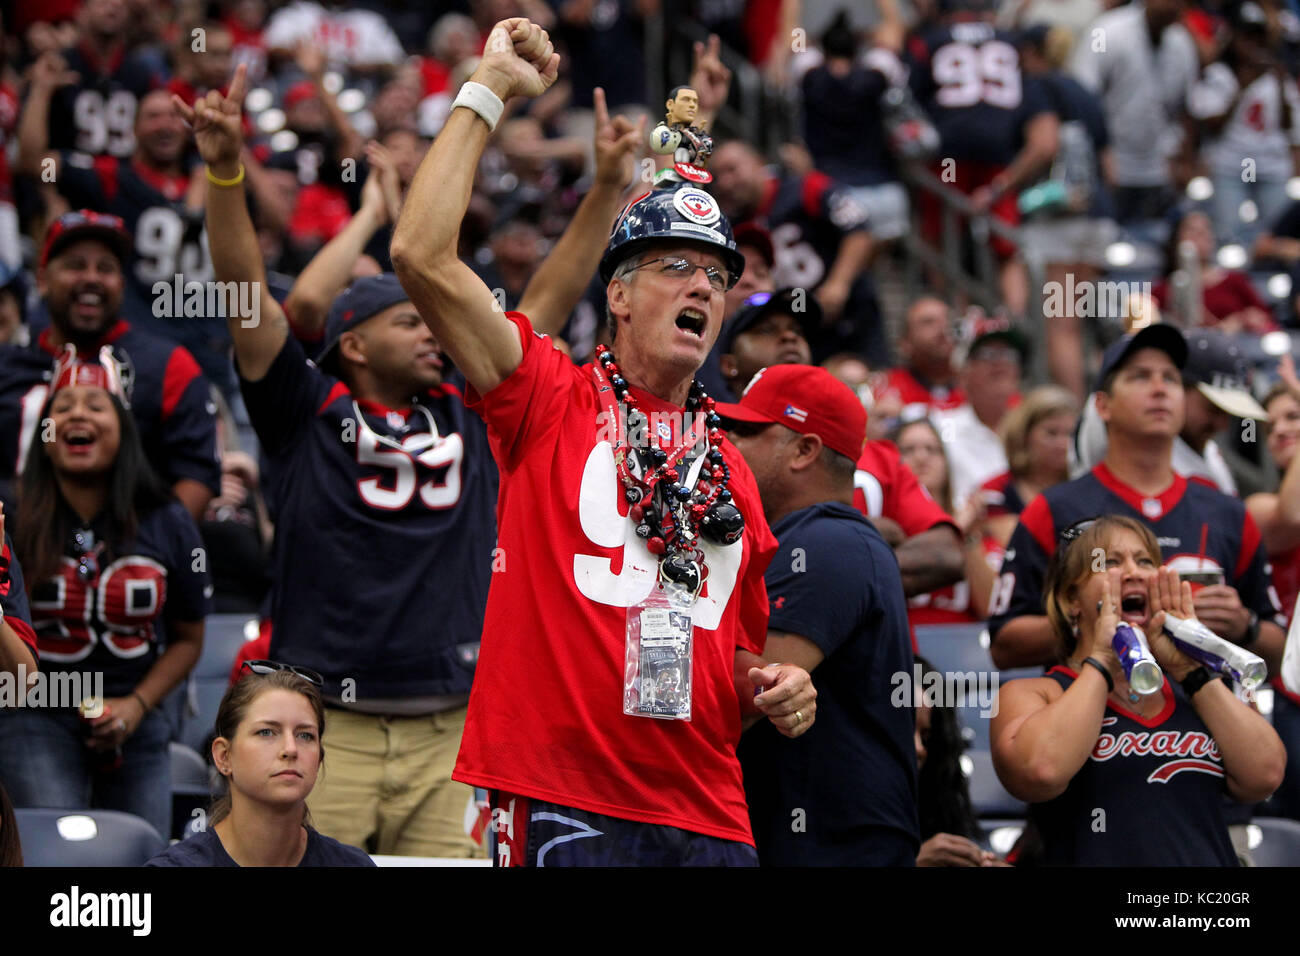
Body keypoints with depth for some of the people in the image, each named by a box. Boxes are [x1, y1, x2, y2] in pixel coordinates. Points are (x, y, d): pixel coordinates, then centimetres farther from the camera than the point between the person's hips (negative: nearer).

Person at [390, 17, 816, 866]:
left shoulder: (733, 472, 17)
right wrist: (487, 92, -4)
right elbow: (424, 255, -9)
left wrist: (775, 692, 3)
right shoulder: (552, 401, 3)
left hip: (709, 818, 5)